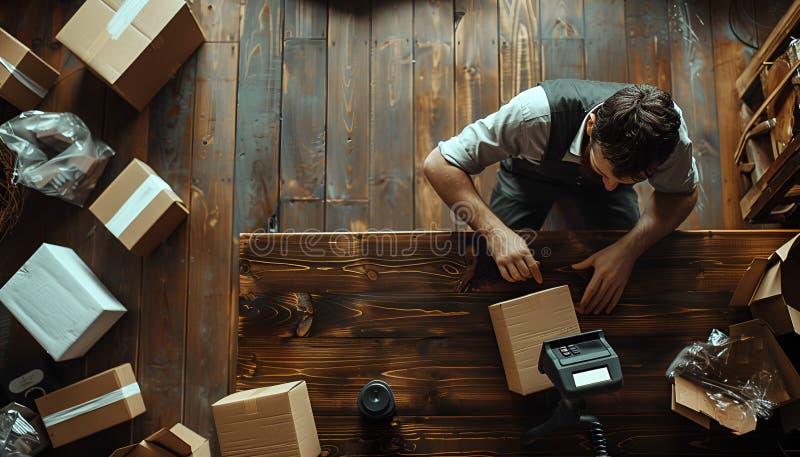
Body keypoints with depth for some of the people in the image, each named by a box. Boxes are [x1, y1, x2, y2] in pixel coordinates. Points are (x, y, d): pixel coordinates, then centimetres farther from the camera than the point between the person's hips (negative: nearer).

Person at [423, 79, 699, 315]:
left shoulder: (666, 128, -39)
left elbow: (683, 194, -19)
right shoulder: (537, 114, -47)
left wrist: (629, 248, -36)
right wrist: (495, 231, -53)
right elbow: (438, 164, -41)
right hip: (531, 173, -1)